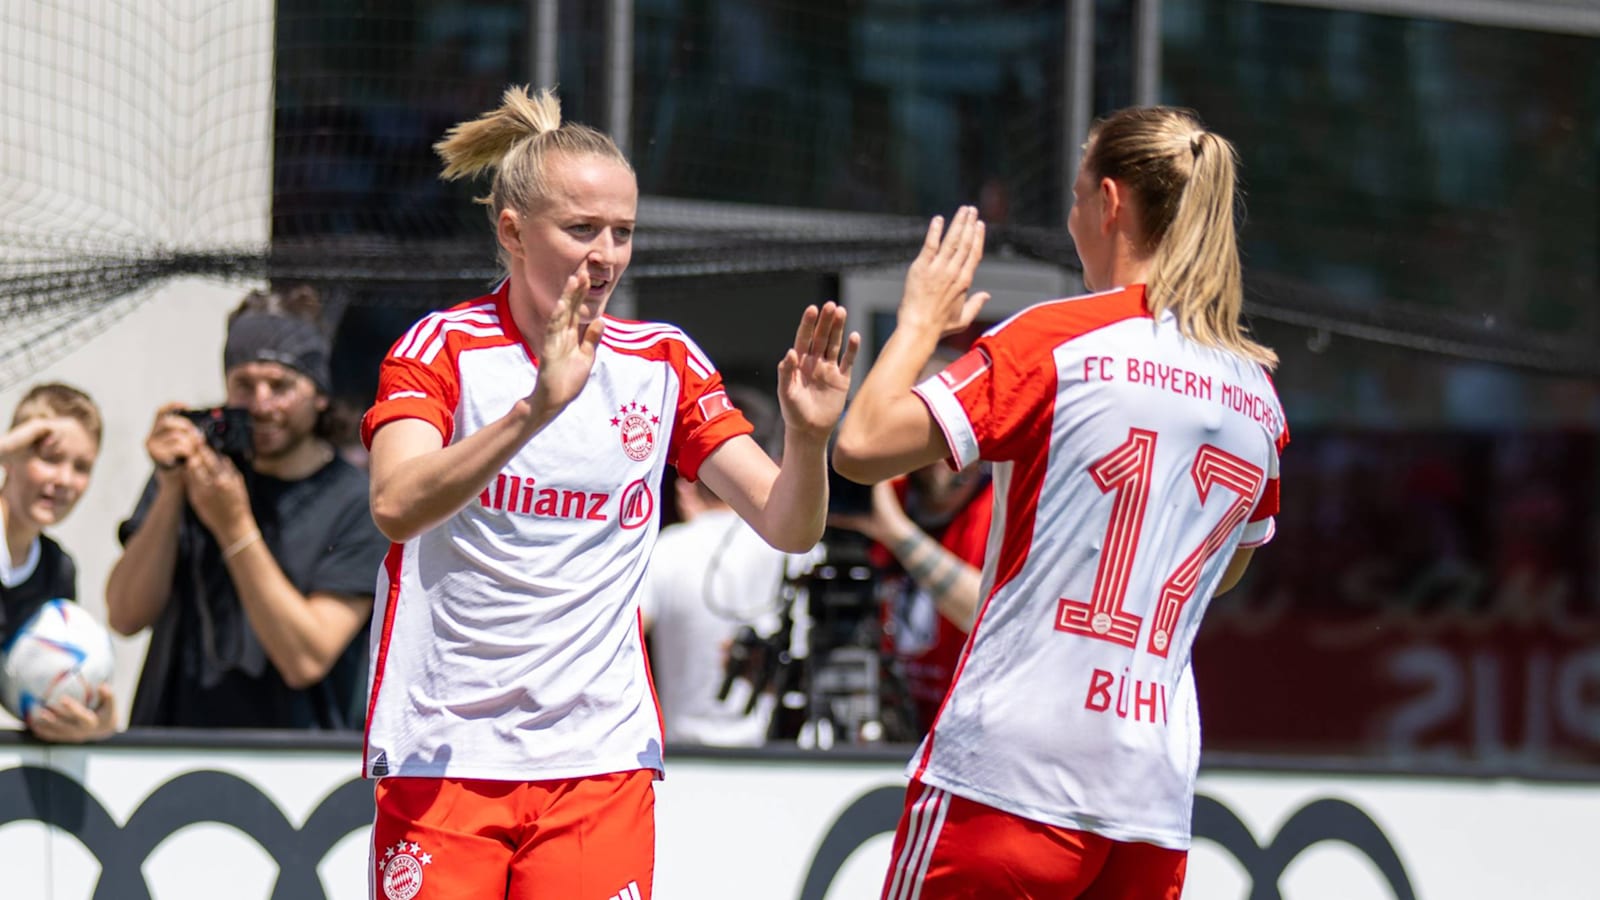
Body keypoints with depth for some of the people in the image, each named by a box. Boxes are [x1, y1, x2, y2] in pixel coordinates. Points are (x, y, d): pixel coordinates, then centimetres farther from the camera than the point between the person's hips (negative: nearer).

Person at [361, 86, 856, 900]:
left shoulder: (661, 362, 7)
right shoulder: (444, 346, -4)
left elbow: (788, 527, 3)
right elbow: (397, 506, -22)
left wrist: (807, 437, -18)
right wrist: (535, 408, -35)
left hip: (599, 762, 3)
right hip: (442, 761, -3)